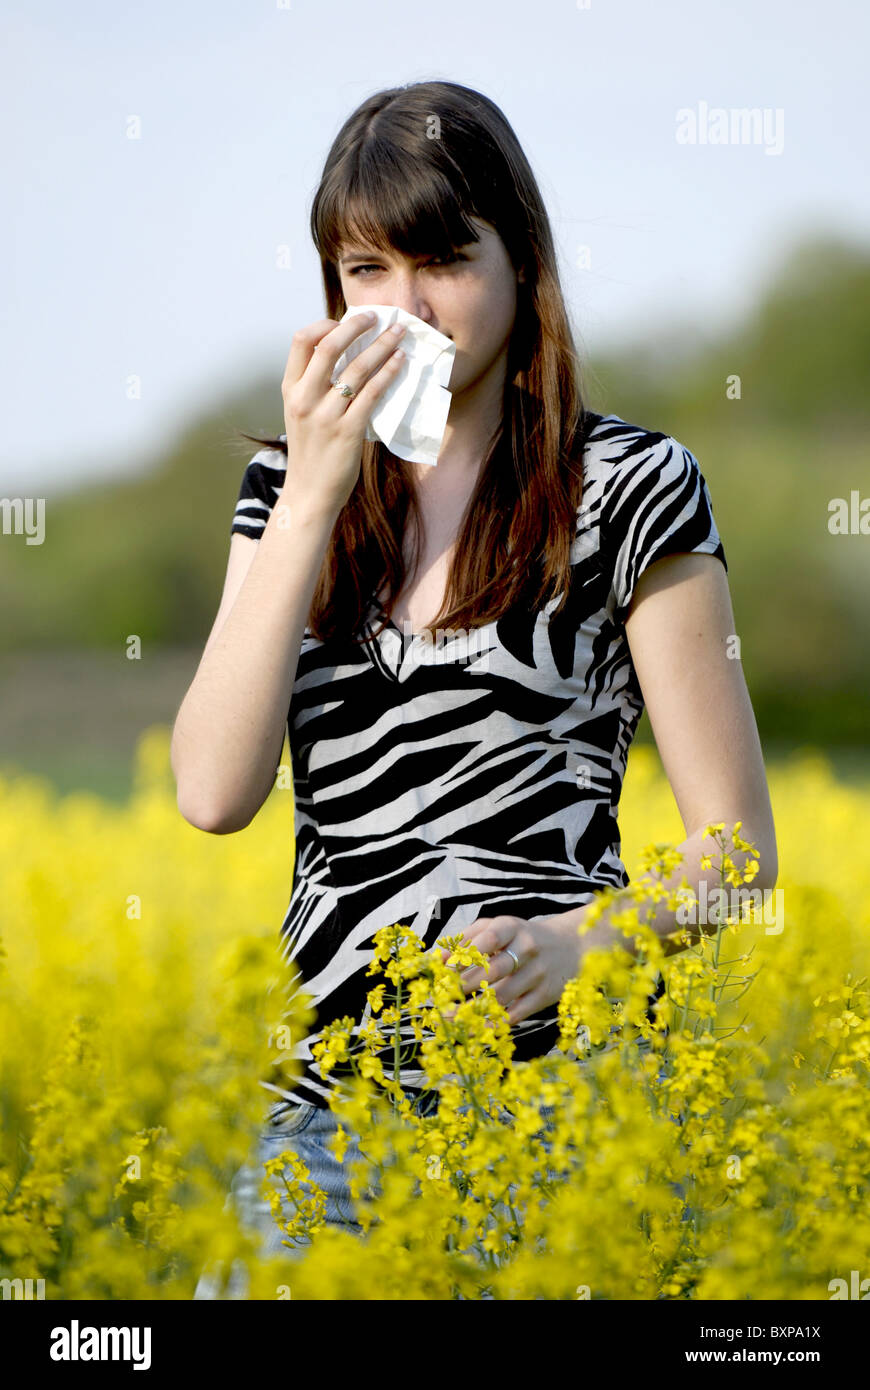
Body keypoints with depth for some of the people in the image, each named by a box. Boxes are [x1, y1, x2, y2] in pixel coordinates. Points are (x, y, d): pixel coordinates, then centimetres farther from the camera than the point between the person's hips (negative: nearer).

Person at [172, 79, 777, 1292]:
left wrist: (576, 947, -19)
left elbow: (737, 849, 0)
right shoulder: (295, 487, 10)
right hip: (331, 1096, 3)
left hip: (555, 1075, -3)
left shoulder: (628, 489, -2)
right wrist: (313, 497, -10)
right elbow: (213, 794, -5)